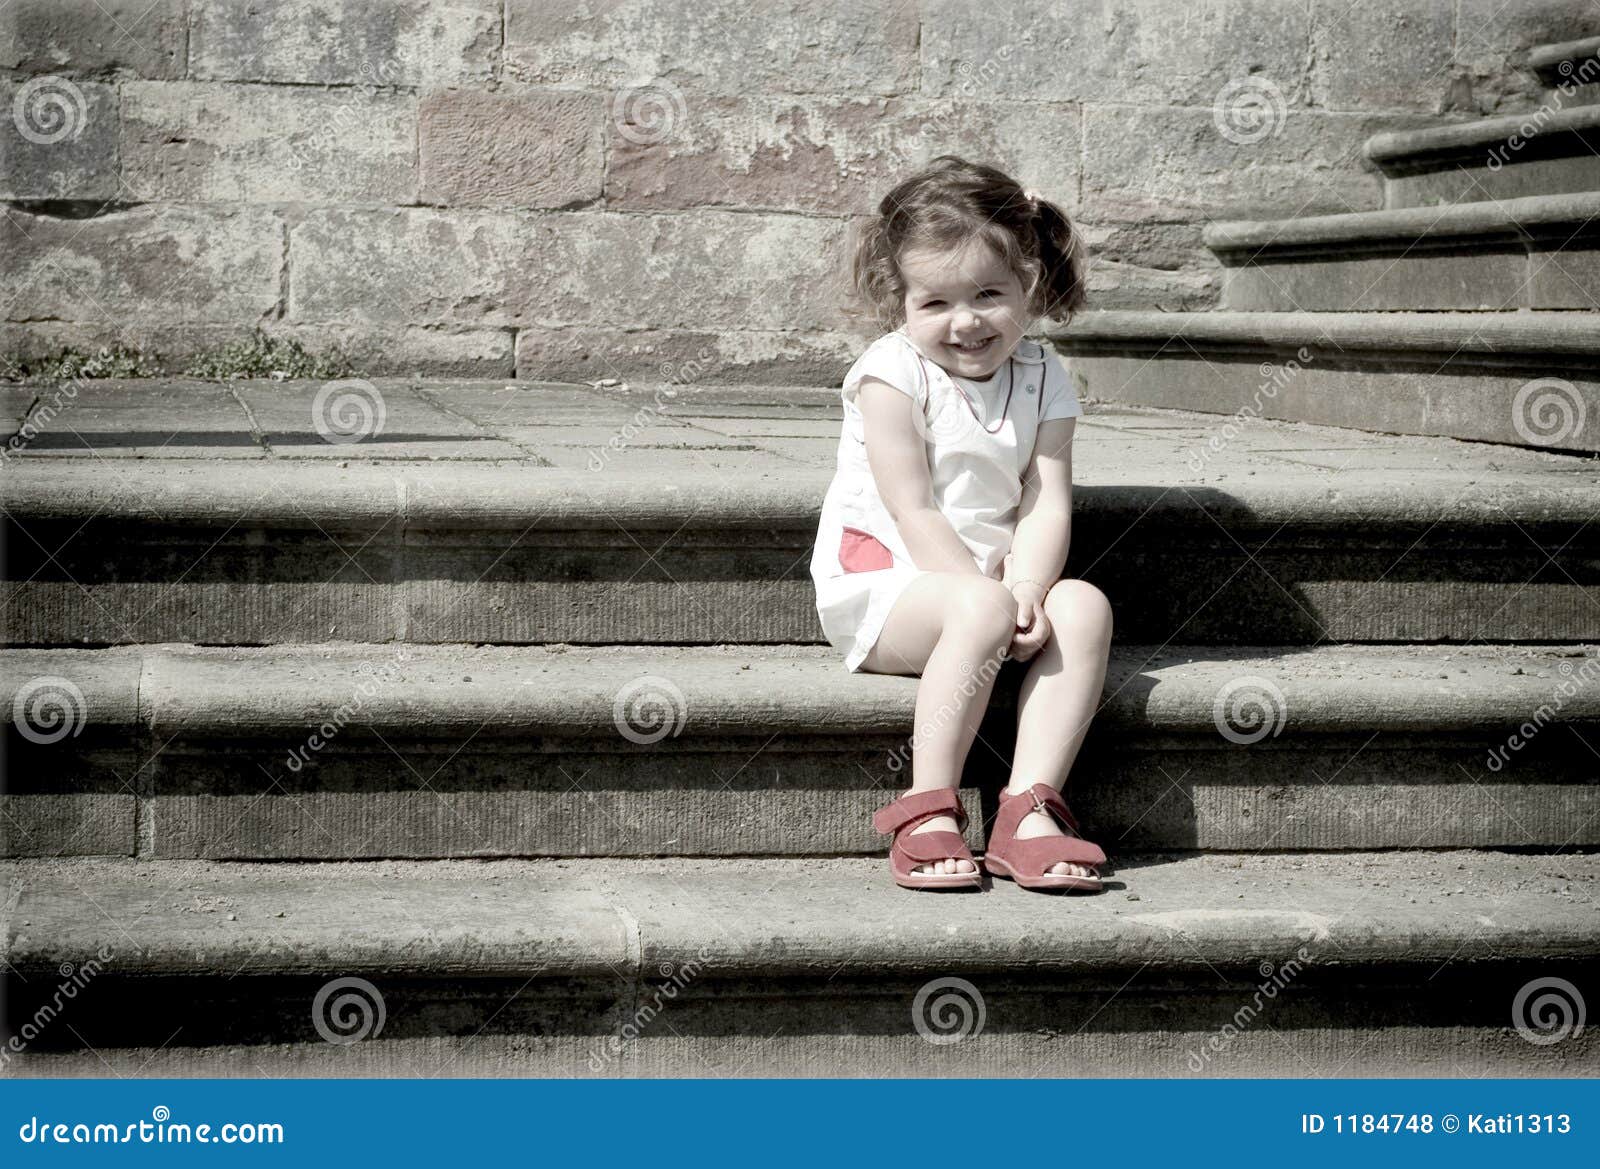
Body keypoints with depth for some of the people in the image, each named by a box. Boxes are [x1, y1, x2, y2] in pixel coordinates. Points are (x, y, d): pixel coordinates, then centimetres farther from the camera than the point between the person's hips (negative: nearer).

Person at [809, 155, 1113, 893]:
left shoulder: (1043, 381, 5)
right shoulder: (893, 373, -10)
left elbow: (1045, 507, -4)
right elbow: (915, 512, -16)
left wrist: (1026, 593, -23)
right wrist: (989, 595, -23)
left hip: (985, 578, 5)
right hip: (878, 580, -5)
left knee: (1084, 607, -22)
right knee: (980, 610, -35)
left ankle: (1031, 806, -27)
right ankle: (928, 810, -28)